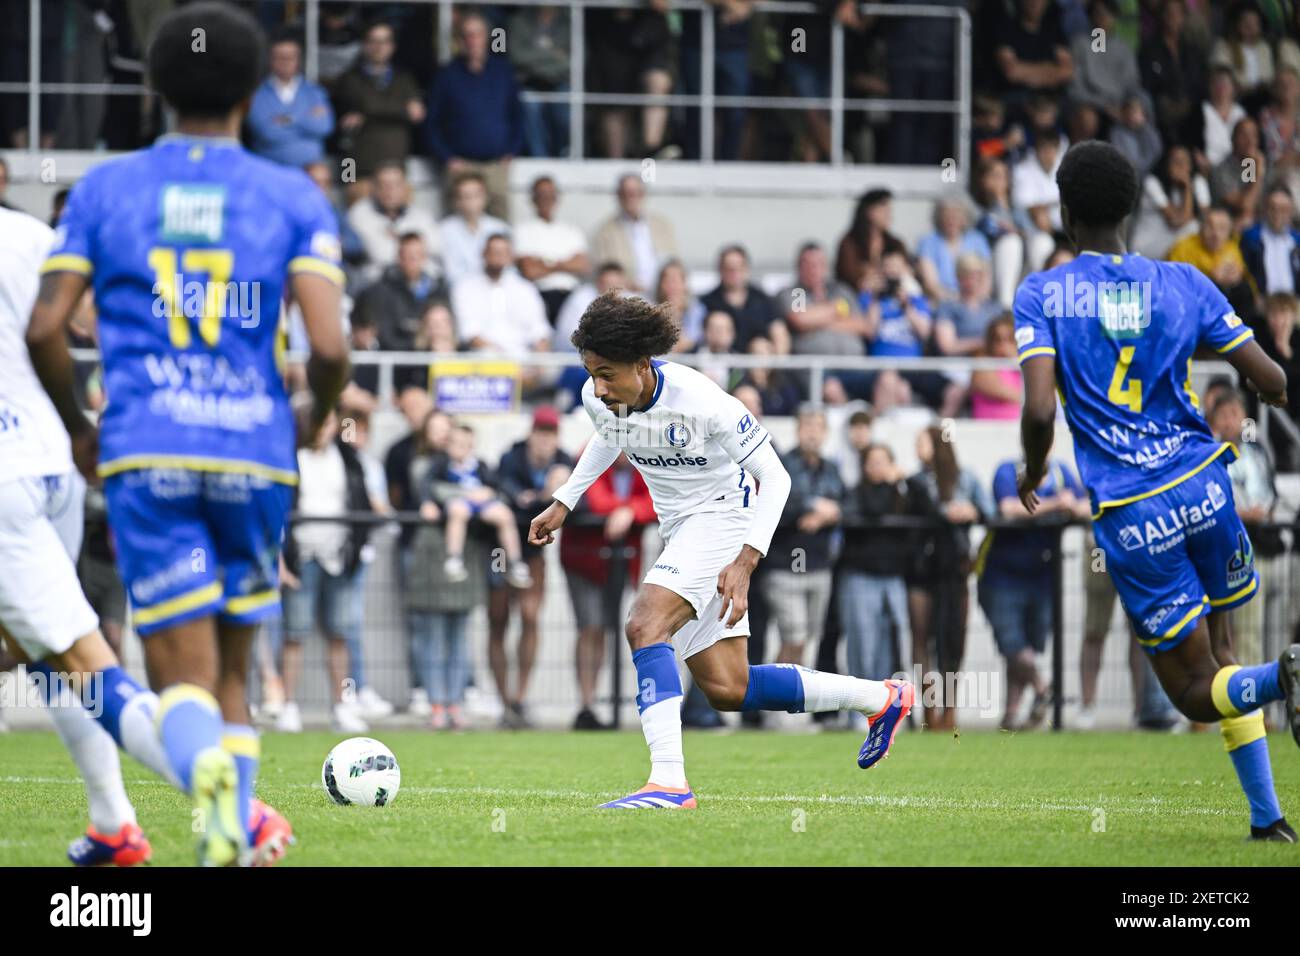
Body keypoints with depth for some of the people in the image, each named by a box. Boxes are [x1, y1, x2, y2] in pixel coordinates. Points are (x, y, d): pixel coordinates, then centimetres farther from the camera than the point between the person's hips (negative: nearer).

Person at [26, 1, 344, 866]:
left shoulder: (106, 189, 7)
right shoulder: (292, 199, 4)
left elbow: (45, 330, 1)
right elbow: (329, 347, -7)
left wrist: (78, 429, 18)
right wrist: (316, 425, 14)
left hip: (144, 451, 0)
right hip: (254, 453, 1)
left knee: (183, 678, -4)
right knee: (231, 669, 17)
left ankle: (209, 769, -37)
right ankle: (234, 835, 7)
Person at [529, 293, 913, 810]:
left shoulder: (701, 401, -27)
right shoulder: (599, 399, -7)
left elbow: (774, 476, -19)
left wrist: (745, 562, -28)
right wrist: (563, 503, 18)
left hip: (722, 513, -8)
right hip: (680, 529, 8)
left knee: (644, 626, -29)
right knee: (726, 689, 5)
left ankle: (668, 781, -34)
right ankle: (882, 698, 20)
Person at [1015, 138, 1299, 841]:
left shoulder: (1040, 296, -4)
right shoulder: (1182, 284, 5)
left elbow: (1040, 410, -17)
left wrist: (1032, 474, 4)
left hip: (1132, 519, -3)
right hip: (1204, 487, 3)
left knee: (1197, 689, 4)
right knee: (1219, 657, 22)